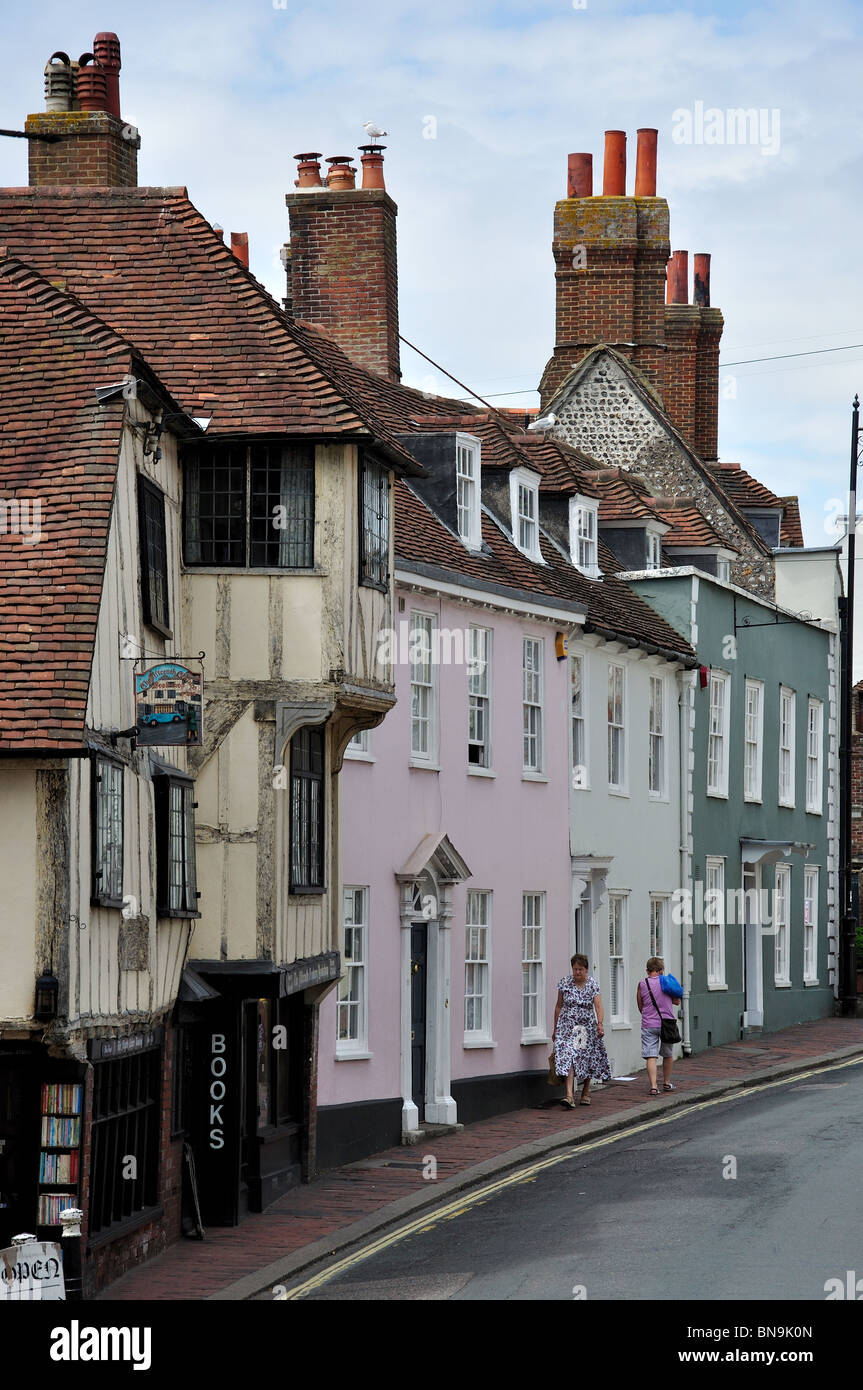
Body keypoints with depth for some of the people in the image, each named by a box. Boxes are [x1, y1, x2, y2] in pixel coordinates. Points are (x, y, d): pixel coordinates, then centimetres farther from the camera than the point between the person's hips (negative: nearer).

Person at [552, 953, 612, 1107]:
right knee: (568, 1057, -16)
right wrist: (555, 1029, 8)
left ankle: (586, 1092, 30)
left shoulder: (593, 984, -3)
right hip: (568, 1026, -1)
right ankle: (569, 1096, -25)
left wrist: (600, 1024, -28)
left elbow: (598, 1005, -14)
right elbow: (559, 1006, 7)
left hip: (587, 1027, 1)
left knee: (588, 1059, 9)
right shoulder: (565, 984, 1)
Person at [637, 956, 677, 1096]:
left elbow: (640, 1007, 7)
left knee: (651, 1057, -5)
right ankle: (667, 1083, 30)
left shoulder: (642, 985, -2)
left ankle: (653, 1086, -17)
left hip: (649, 1025, -1)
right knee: (668, 1055, 19)